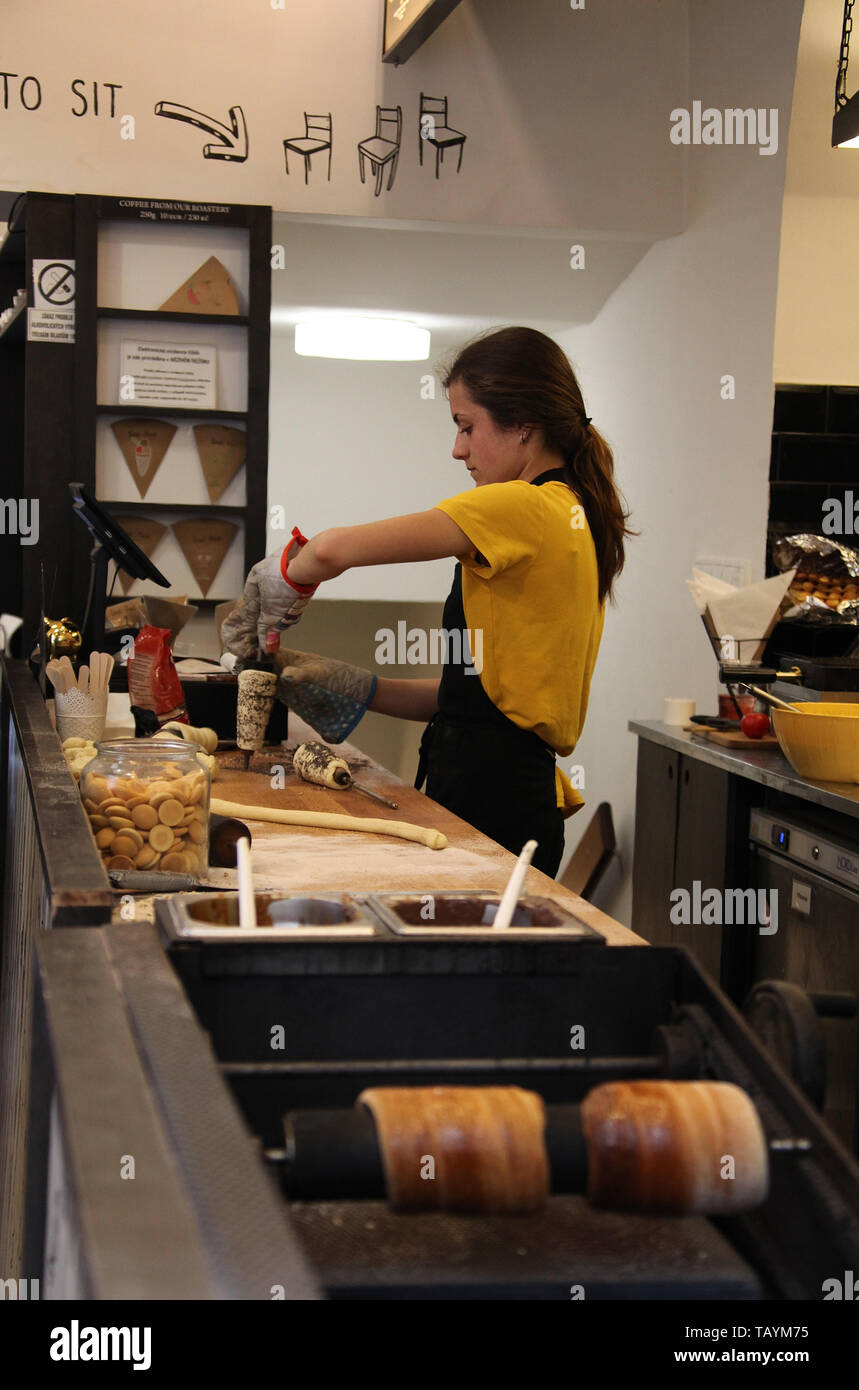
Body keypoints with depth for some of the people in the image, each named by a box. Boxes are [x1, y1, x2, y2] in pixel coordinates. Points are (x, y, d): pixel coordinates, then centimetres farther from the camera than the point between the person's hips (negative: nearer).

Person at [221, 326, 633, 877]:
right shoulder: (572, 514, 16)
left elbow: (334, 549, -20)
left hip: (492, 804, -9)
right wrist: (354, 688, 14)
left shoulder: (522, 508, -13)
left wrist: (280, 579, 2)